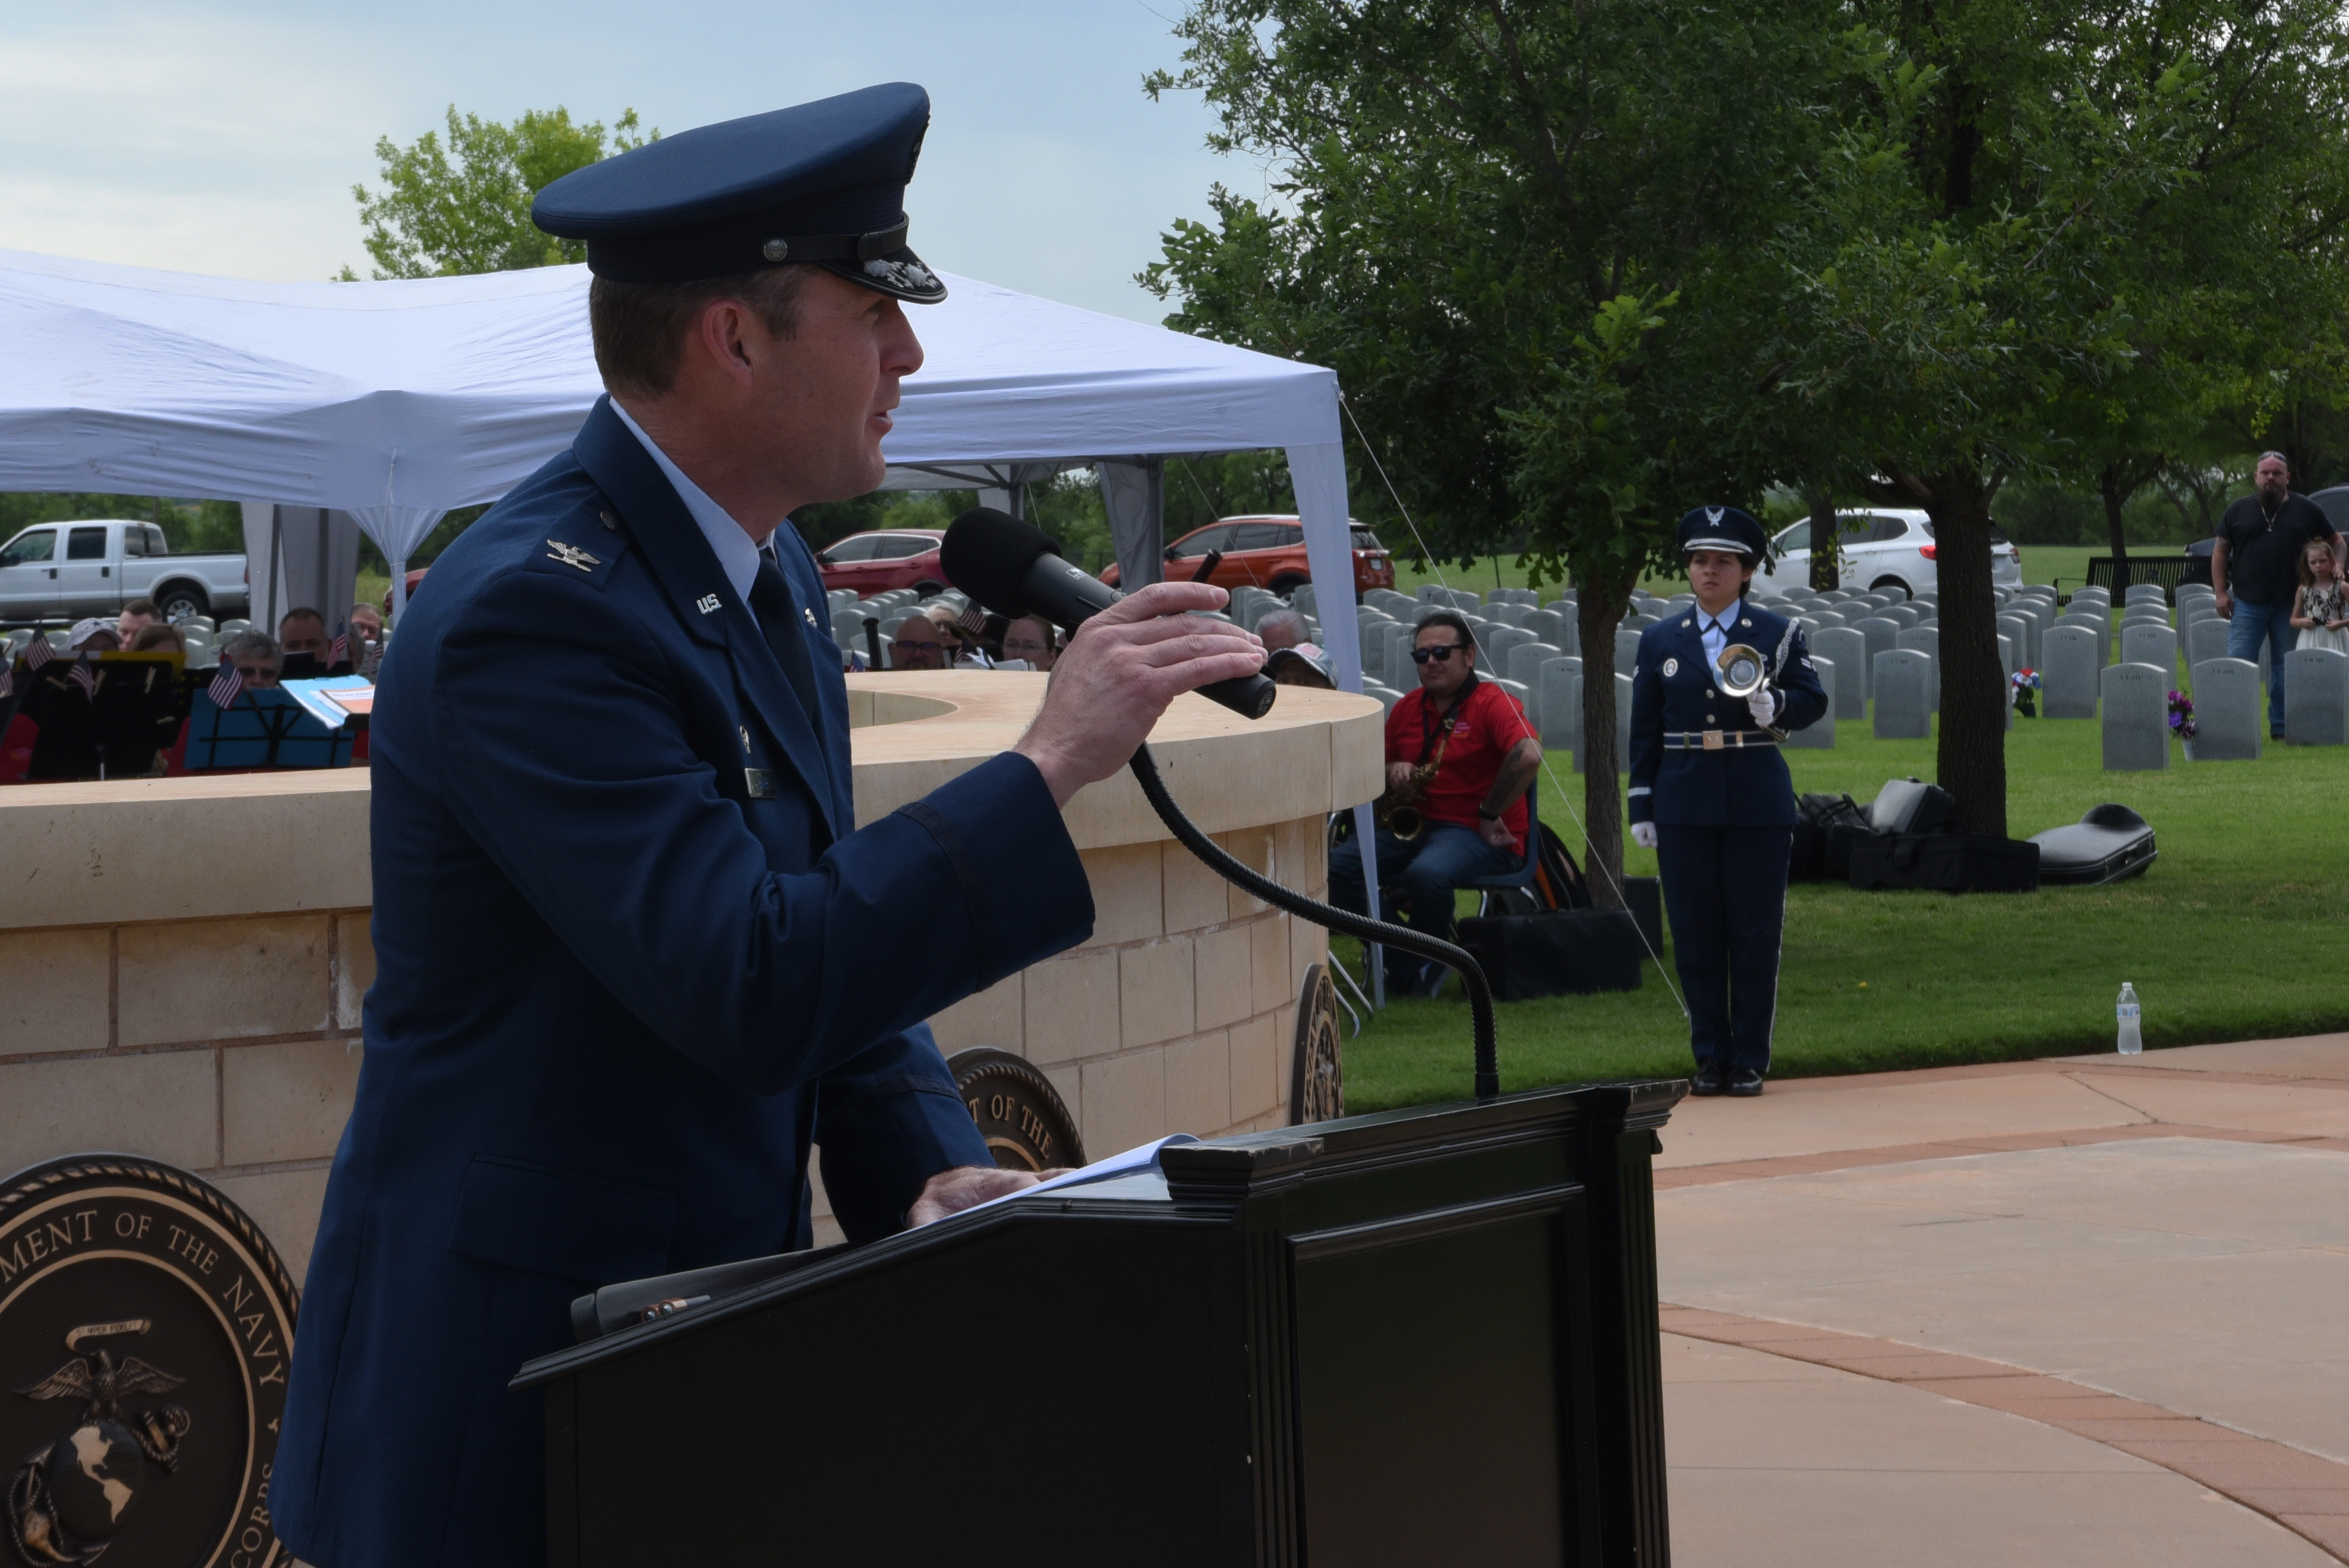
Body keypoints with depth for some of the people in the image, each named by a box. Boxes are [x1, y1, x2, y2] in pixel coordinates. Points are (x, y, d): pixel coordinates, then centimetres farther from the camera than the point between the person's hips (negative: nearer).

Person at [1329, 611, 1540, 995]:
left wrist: (1490, 814, -19)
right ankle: (1392, 959, -11)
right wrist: (1392, 772, 2)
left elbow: (1529, 756, -26)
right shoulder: (1406, 708, 14)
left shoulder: (1492, 704, -8)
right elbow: (1383, 765, 28)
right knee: (1338, 865, -16)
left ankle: (1427, 965, -9)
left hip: (1478, 834, -7)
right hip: (1411, 827, 7)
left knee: (1426, 875, -38)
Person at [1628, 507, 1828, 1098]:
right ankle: (1710, 1058, 11)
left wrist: (1774, 706, -22)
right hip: (1685, 805, 1)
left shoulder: (1778, 634, 5)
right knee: (1695, 935, 2)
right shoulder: (1660, 640, 9)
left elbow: (1813, 700, 0)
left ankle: (1750, 1061, 7)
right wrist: (1642, 808, 4)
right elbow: (1645, 731, 9)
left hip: (1758, 801, -1)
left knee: (1756, 935, 0)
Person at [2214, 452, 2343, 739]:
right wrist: (2222, 592, 1)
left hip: (2289, 606, 0)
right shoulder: (2239, 511, 8)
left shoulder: (2306, 510, 7)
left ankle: (2281, 727, 13)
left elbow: (2335, 541, 16)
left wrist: (2338, 565, -4)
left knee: (2285, 668, 5)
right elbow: (2220, 551, 10)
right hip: (2247, 604, 0)